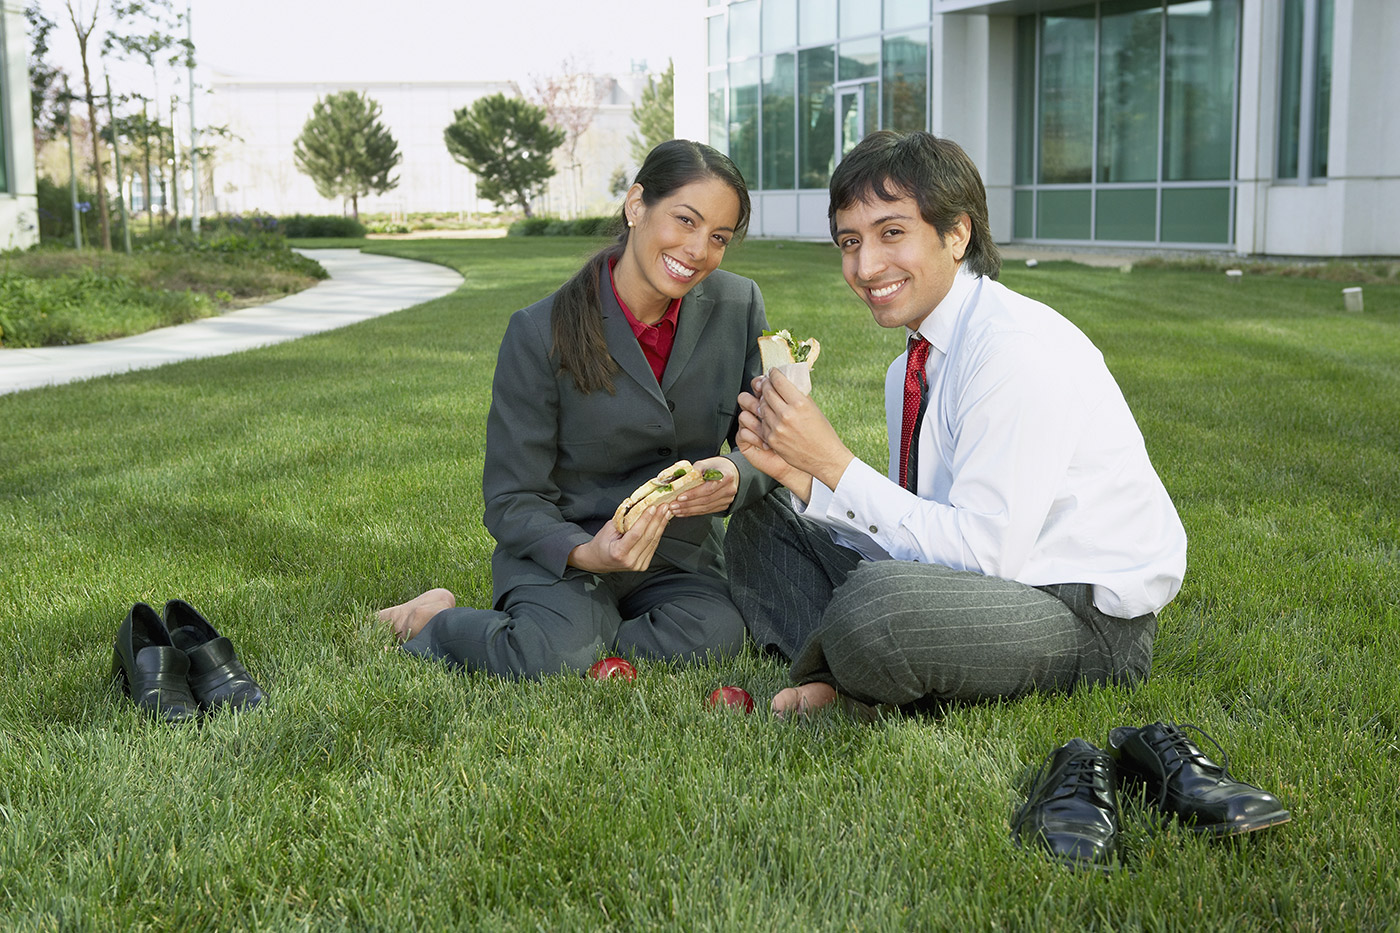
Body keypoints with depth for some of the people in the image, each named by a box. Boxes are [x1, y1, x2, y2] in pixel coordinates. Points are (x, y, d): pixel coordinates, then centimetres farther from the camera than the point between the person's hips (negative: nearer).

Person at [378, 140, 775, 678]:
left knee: (717, 635, -30)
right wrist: (583, 553, -31)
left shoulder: (738, 308, -3)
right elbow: (513, 501, -10)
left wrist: (736, 477, -23)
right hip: (559, 549, -3)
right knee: (548, 655, -33)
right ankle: (437, 623, 0)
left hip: (680, 559, 3)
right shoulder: (541, 334, -12)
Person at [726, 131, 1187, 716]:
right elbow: (913, 530, 8)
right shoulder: (911, 369, 9)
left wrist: (835, 464, -20)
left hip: (1089, 619, -9)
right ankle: (830, 680, -7)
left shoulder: (1021, 350, -20)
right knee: (760, 525, 12)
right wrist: (799, 475, -6)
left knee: (874, 605, -38)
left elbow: (986, 553, -23)